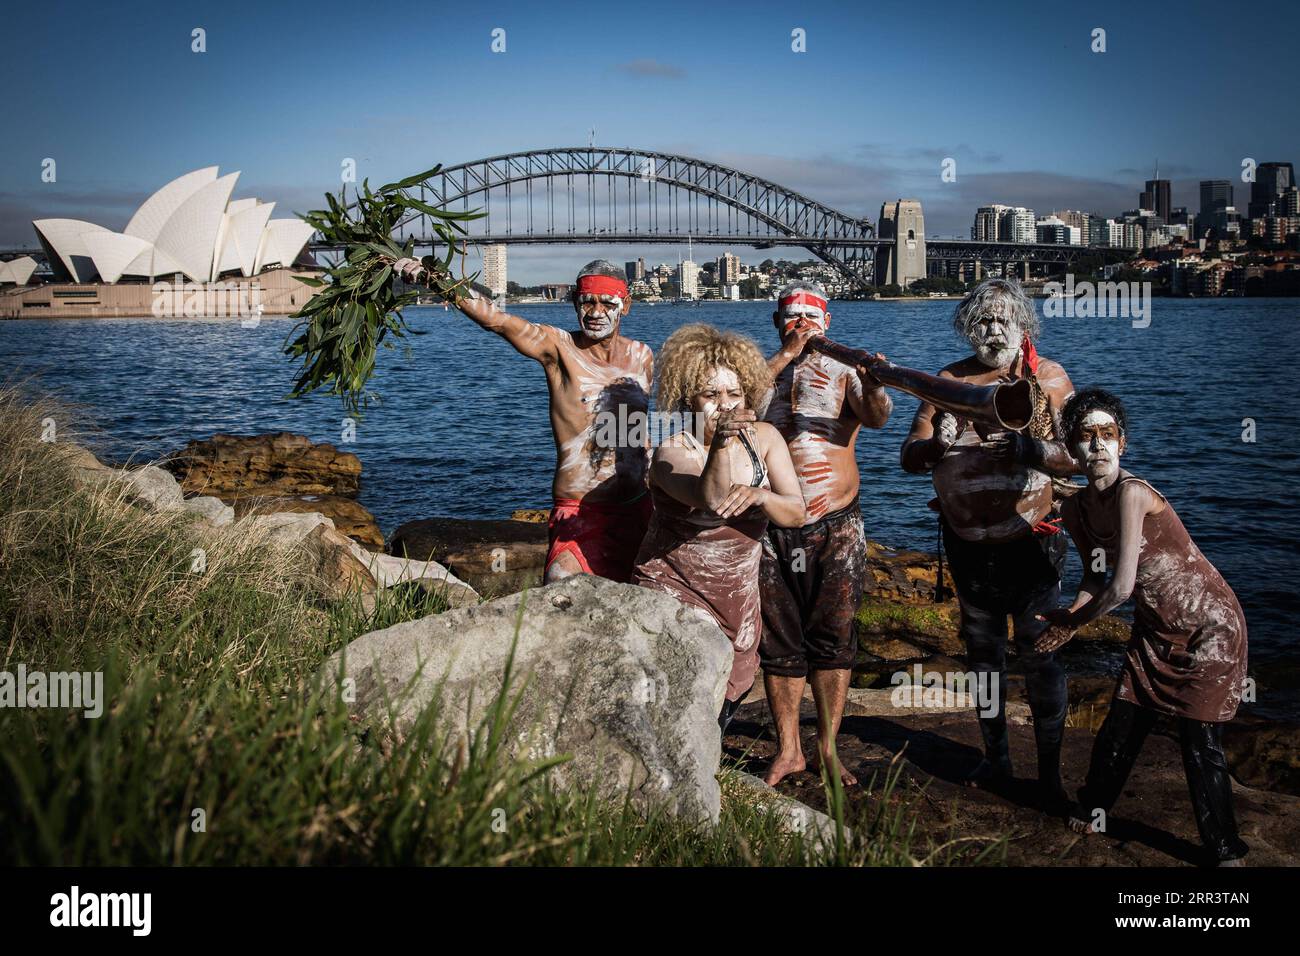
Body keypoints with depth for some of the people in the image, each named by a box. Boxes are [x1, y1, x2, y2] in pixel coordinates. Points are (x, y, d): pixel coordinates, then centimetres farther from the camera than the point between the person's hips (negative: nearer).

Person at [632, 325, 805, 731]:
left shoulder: (763, 438, -1)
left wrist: (757, 496, -27)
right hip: (675, 595, -6)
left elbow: (796, 513, -6)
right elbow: (710, 500, -35)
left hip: (738, 601, 6)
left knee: (724, 706, 16)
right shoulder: (673, 452, -17)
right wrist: (720, 443, -52)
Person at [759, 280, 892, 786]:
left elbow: (876, 417, -16)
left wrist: (874, 390, -38)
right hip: (773, 526, 1)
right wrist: (786, 354, -15)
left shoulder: (843, 371, 3)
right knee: (780, 640, 6)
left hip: (836, 526, -1)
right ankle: (787, 750, 16)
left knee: (833, 637, 4)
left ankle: (828, 749, 15)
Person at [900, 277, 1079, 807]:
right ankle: (996, 759, 27)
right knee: (982, 649, 13)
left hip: (1030, 538, -3)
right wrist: (936, 445, -27)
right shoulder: (949, 382, 1)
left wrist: (1028, 448, -32)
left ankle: (1050, 772, 6)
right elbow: (909, 457, -4)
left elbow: (1077, 457, -13)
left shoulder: (1048, 379, -6)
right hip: (967, 541, 4)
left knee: (1039, 650, -4)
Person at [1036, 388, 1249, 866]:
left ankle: (1224, 850, 12)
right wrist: (1067, 618, -11)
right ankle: (1092, 807, 30)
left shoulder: (1131, 493, -28)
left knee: (1200, 740, -6)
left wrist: (1072, 623, -12)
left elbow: (1121, 587, -30)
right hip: (1156, 630, 6)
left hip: (1210, 627, -6)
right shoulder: (1076, 510, -4)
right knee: (1122, 724, 6)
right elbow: (1095, 578, 9)